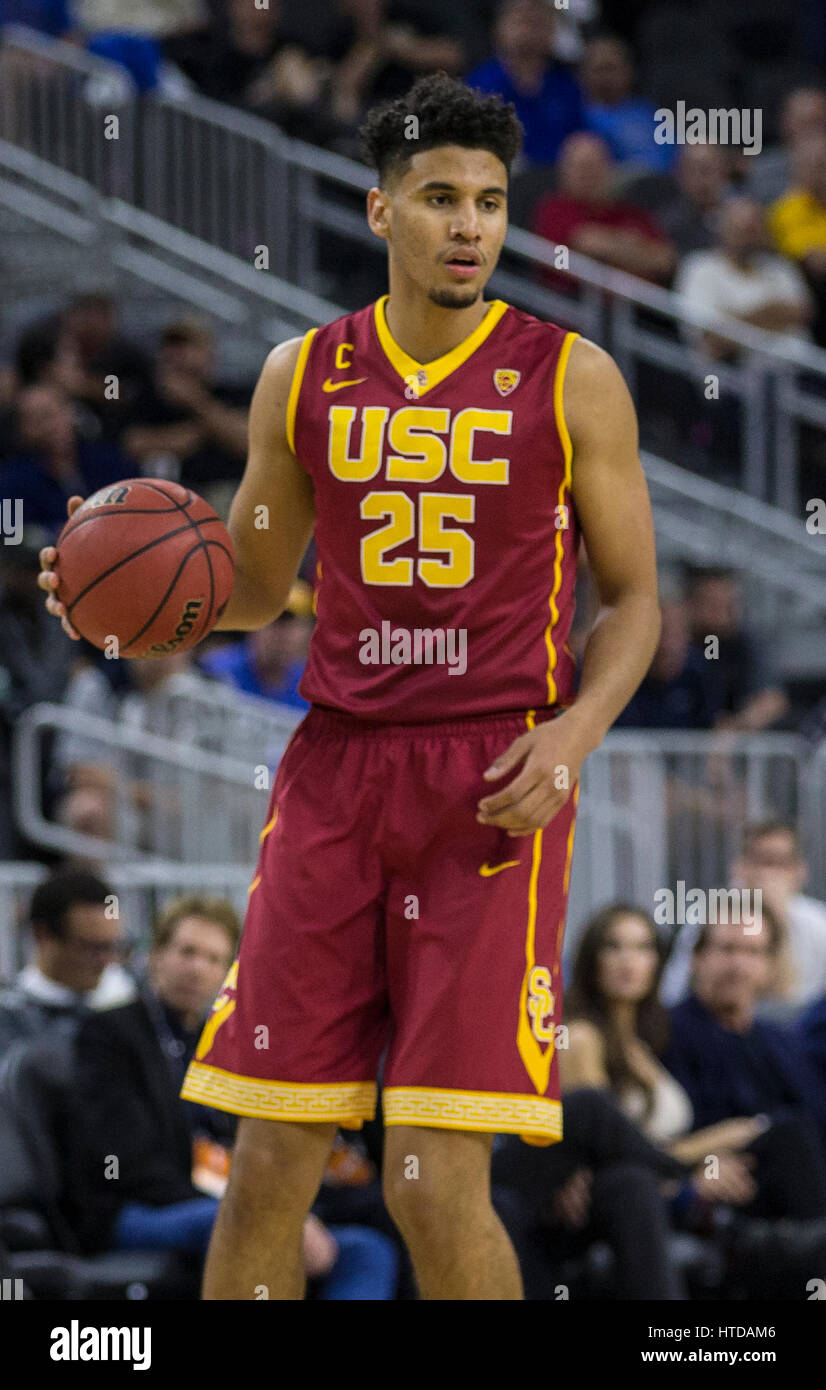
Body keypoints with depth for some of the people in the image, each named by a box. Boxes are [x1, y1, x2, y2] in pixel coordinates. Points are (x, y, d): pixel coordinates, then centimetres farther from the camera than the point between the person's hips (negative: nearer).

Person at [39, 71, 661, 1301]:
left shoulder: (570, 380, 1)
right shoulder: (304, 377, 9)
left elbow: (633, 598, 5)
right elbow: (253, 587, 20)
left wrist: (575, 728, -13)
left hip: (492, 784, -3)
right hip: (336, 771, 3)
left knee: (437, 1188, -11)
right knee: (269, 1166, 2)